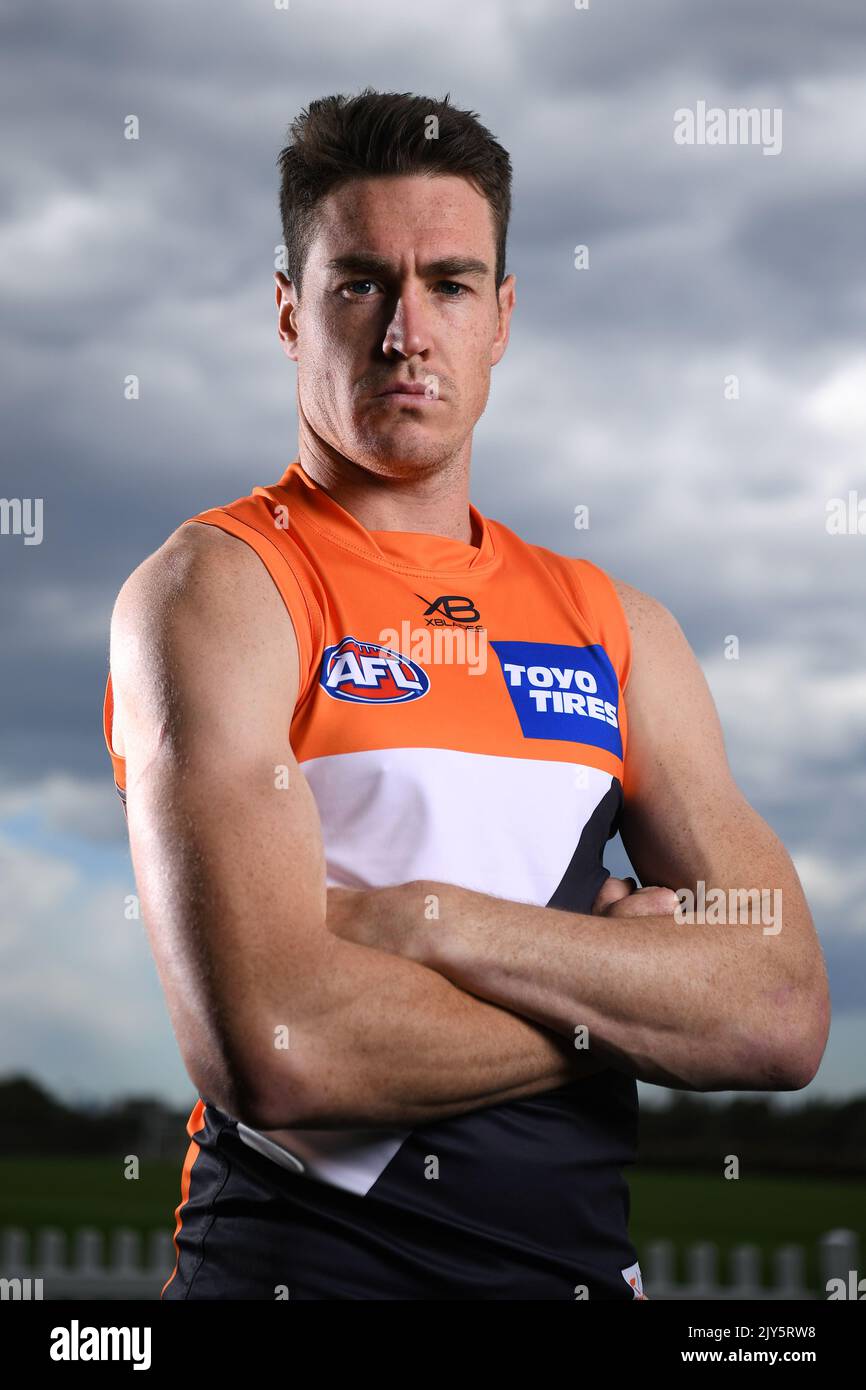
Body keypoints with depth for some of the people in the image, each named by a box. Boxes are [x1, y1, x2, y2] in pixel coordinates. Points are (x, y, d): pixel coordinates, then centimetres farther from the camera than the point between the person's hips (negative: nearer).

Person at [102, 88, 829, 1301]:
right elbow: (274, 1049, -22)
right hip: (303, 1255, -5)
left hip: (583, 1259, 5)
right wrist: (624, 995, -9)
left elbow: (786, 1015, -4)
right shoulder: (218, 589, -8)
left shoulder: (619, 629, 7)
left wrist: (426, 923, -15)